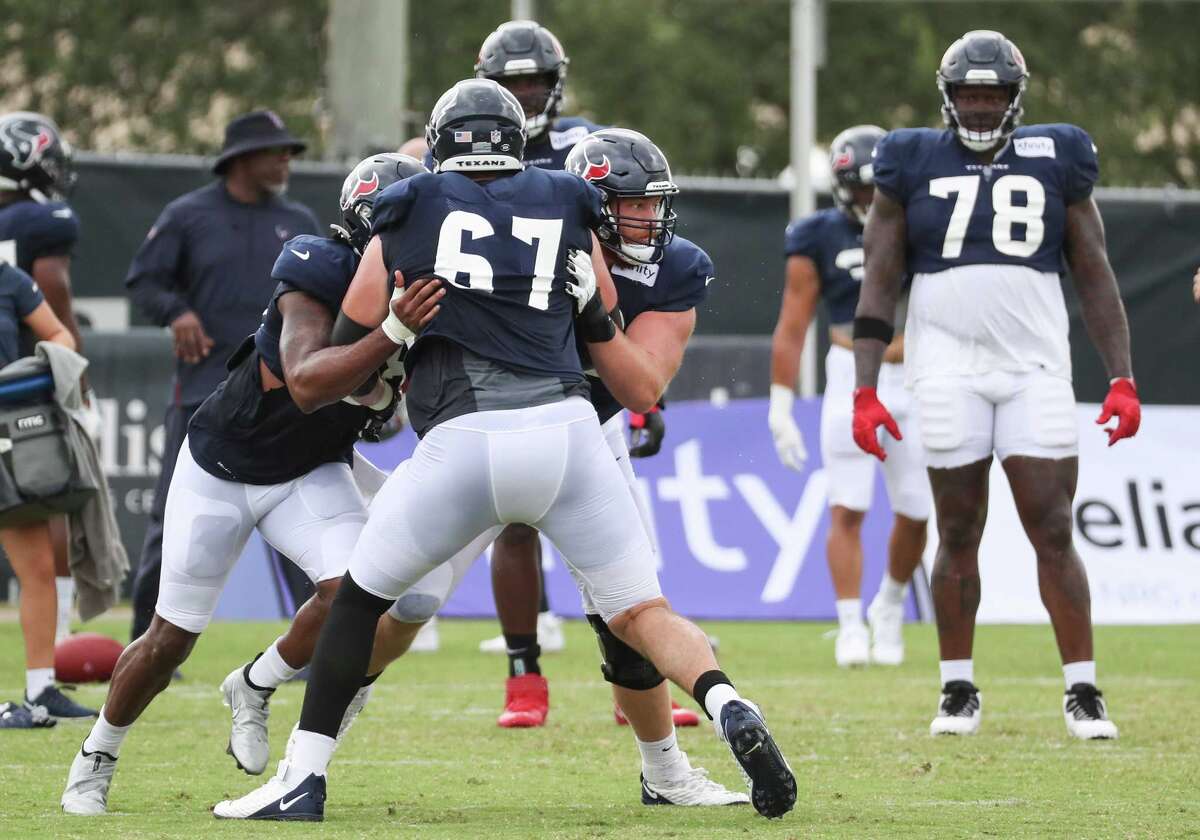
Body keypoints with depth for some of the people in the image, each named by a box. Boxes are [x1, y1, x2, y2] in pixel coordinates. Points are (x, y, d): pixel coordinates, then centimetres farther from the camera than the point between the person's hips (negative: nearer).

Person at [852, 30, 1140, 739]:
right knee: (959, 535, 2)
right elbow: (879, 285, 7)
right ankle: (959, 690, 12)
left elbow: (1096, 279, 11)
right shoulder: (914, 165, 6)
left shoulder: (1056, 161, 9)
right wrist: (866, 392, -1)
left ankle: (1083, 691, -2)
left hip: (1035, 367, 0)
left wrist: (1123, 379, 2)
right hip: (948, 367, 0)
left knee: (1054, 533, -6)